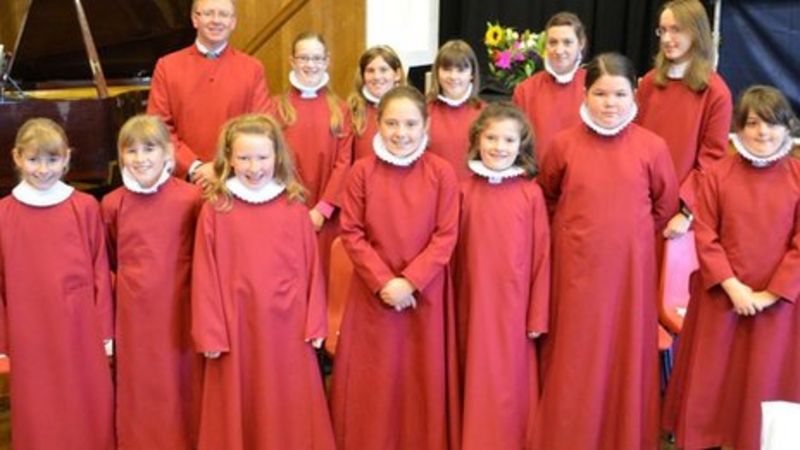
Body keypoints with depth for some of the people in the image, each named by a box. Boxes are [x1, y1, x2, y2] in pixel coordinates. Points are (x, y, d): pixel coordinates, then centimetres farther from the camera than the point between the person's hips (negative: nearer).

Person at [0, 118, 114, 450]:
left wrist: (105, 331, 1)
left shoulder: (85, 207, -3)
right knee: (38, 418, 10)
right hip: (30, 334, 1)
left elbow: (100, 272, 0)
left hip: (81, 331, 0)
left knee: (89, 414, 9)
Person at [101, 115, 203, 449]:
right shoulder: (113, 204, -2)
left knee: (181, 384, 10)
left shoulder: (190, 198, -9)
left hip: (179, 310, -1)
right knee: (139, 390, 11)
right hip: (134, 313, 2)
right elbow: (108, 259, 12)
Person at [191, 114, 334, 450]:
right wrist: (209, 333, -5)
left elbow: (312, 269, 2)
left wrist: (315, 324, 0)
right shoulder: (214, 210, -3)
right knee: (240, 413, 11)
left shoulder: (295, 207, 0)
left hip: (288, 328, 1)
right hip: (237, 327, -1)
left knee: (291, 413, 11)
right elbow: (206, 276, -3)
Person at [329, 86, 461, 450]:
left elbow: (445, 237, -7)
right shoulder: (362, 171, -5)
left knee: (423, 379, 10)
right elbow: (351, 234, -5)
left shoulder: (441, 173, -7)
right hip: (372, 292, 1)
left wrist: (410, 281, -16)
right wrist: (382, 281, -13)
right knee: (372, 381, 10)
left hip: (424, 292, 0)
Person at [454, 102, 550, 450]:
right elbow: (454, 252, 4)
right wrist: (451, 309, 5)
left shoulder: (531, 193, -5)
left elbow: (541, 256, -2)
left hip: (514, 304, -1)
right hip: (474, 302, 1)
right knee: (478, 381, 11)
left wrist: (538, 316, -3)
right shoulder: (464, 191, -1)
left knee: (511, 382, 7)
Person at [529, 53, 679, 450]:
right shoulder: (563, 145, -5)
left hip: (631, 267, 0)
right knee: (575, 361, 9)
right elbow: (546, 200, 11)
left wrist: (629, 234, 11)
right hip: (576, 268, 0)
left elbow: (666, 206, 8)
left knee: (626, 354, 10)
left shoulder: (652, 147, -6)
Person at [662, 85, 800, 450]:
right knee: (710, 379, 9)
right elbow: (705, 237, -5)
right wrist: (732, 286, -13)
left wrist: (770, 294, -11)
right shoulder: (718, 175, -4)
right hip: (721, 295, 0)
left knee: (765, 382, 9)